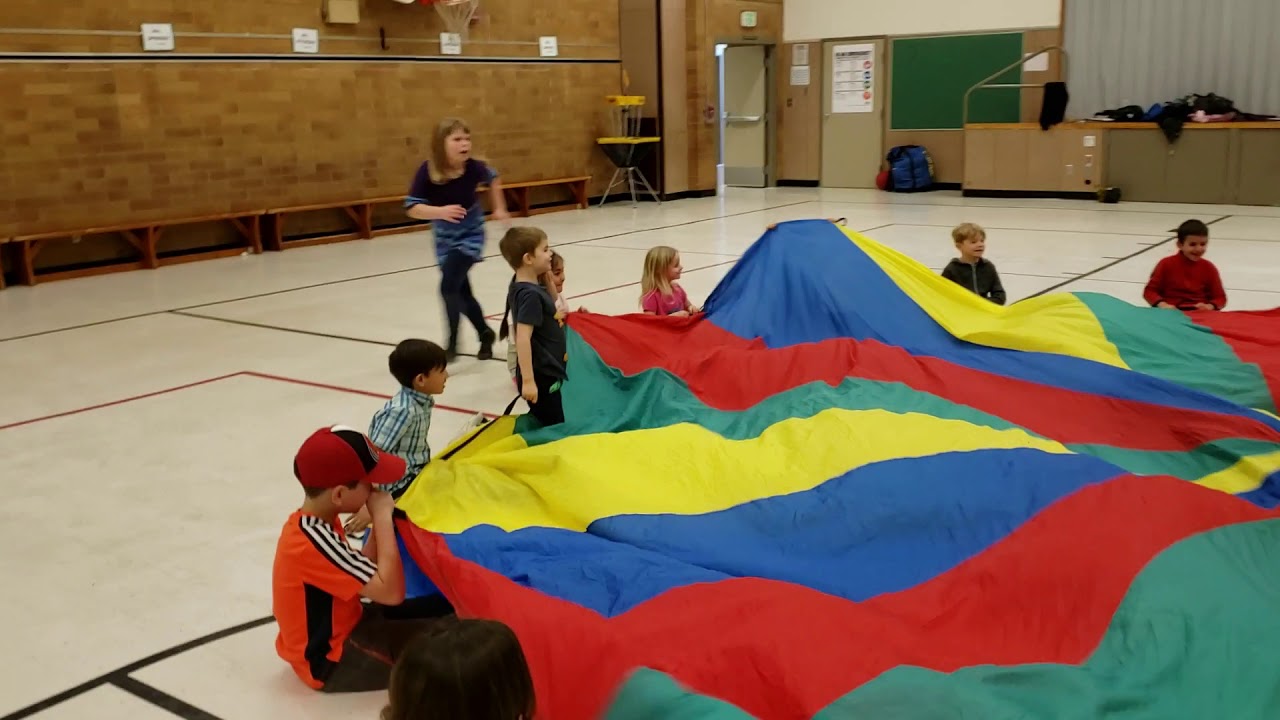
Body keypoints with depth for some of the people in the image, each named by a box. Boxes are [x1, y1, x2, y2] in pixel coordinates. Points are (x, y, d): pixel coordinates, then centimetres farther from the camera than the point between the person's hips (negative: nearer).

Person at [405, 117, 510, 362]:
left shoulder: (473, 167, -18)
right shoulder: (427, 172, -21)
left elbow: (493, 178, 6)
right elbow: (412, 208, -23)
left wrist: (499, 209, 7)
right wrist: (440, 211, -38)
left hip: (471, 235, -2)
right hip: (445, 239, 2)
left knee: (449, 287, -17)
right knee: (462, 291, 11)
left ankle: (452, 345, -5)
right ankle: (485, 334, 34)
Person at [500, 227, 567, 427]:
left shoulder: (527, 288, 10)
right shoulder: (530, 294, -19)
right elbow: (523, 339, -26)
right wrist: (528, 380, -28)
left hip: (547, 373, 10)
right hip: (542, 377, -10)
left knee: (540, 424, 19)